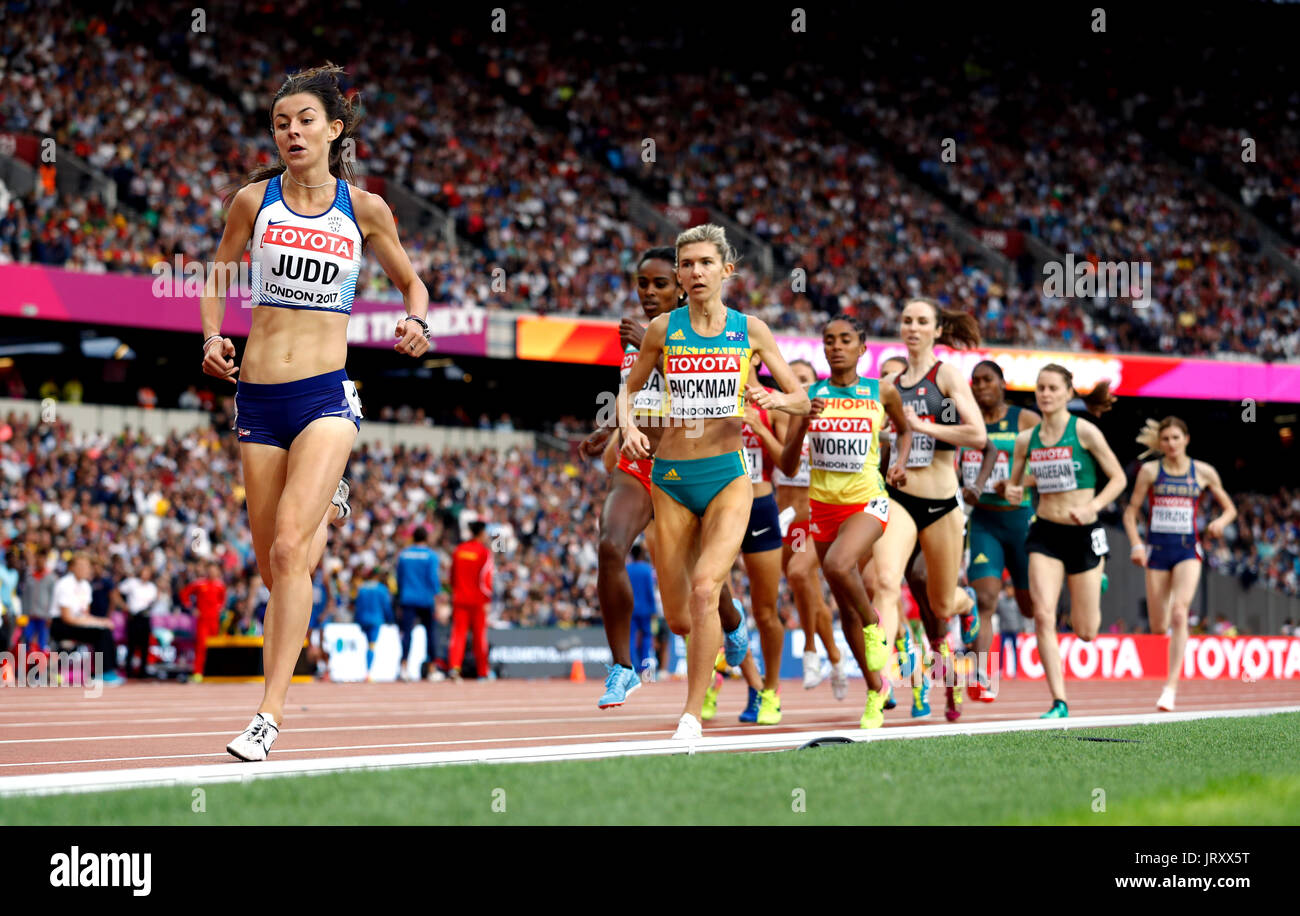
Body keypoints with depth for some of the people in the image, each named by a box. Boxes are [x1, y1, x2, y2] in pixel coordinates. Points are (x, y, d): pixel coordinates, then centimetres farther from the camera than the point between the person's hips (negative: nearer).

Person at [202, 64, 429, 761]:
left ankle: (269, 714, -18)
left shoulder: (363, 207, 2)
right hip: (258, 395, 3)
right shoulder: (255, 199, 4)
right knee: (271, 567, 7)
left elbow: (409, 281, 15)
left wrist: (416, 322, -7)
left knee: (288, 550, -19)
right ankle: (327, 508, 43)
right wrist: (212, 338, 1)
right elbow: (218, 275, 18)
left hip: (326, 394, -3)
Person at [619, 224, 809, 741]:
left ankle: (692, 716, -17)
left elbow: (801, 398, 9)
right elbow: (630, 386, 17)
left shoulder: (749, 329, 3)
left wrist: (773, 400, -13)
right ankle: (718, 642, 42)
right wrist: (627, 425, -4)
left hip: (729, 476, -2)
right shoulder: (663, 330, 4)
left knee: (705, 589, -24)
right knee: (677, 618, 4)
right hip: (672, 477, 2)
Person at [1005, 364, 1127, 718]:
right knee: (1043, 616, -17)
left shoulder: (1084, 431, -7)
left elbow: (1118, 478, -3)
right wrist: (1011, 492, -8)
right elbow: (1014, 483, 16)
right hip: (1045, 533, 2)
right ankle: (1059, 702, -13)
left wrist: (1093, 507, -18)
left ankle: (1097, 581, 44)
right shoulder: (1026, 440, 4)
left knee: (1085, 632, 7)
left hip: (1083, 533, -2)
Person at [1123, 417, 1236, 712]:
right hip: (1157, 549, 1)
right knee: (1158, 627, 2)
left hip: (1187, 549, -1)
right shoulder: (1150, 471, 4)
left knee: (1179, 613, -22)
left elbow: (1230, 508, 14)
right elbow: (1131, 512, 5)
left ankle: (1171, 687, -23)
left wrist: (1221, 521, -9)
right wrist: (1136, 544, -10)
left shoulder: (1203, 472, 6)